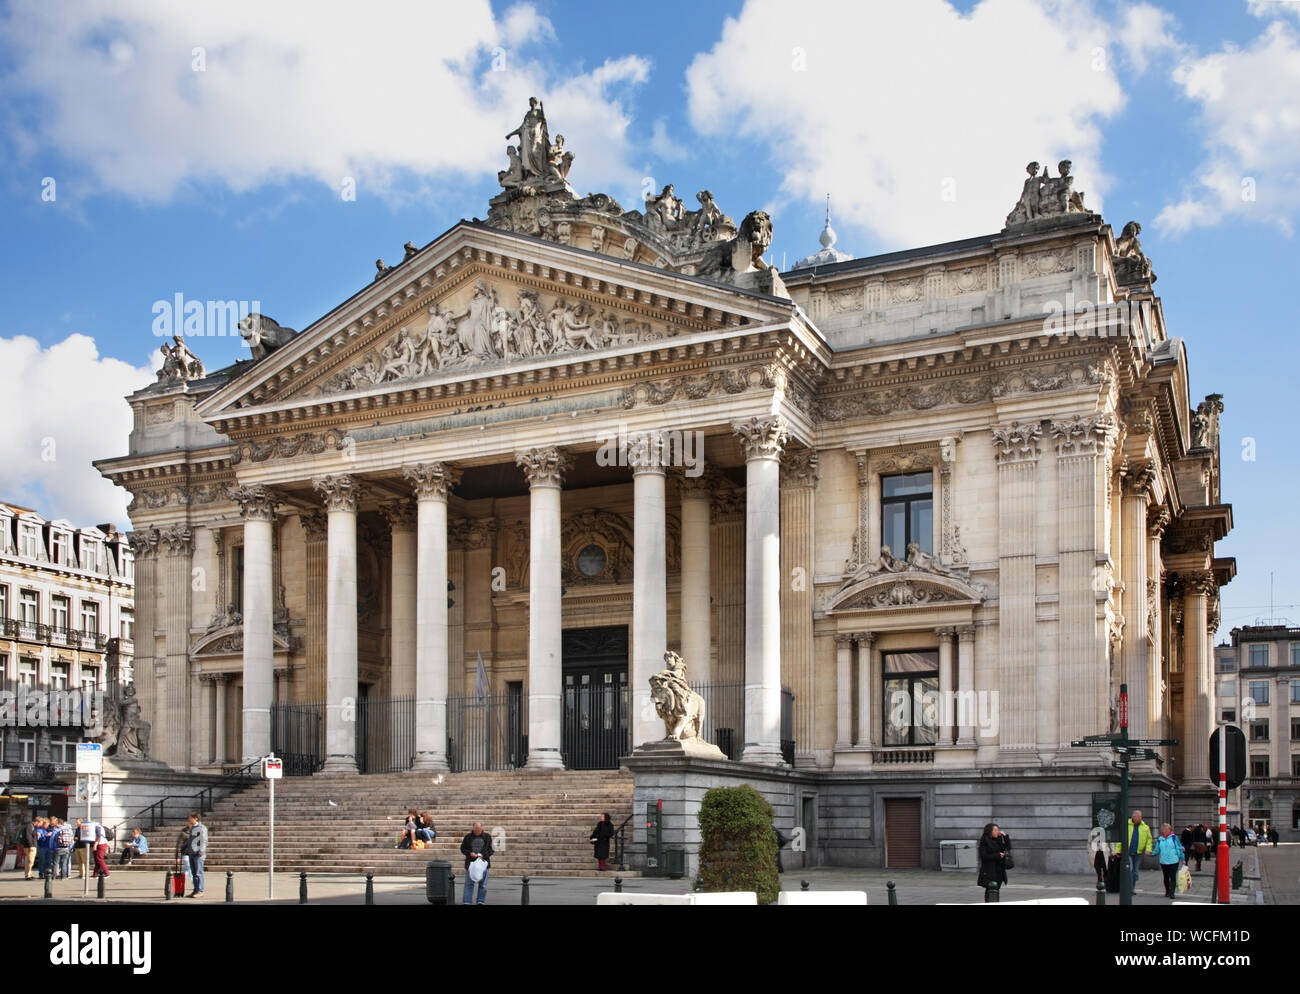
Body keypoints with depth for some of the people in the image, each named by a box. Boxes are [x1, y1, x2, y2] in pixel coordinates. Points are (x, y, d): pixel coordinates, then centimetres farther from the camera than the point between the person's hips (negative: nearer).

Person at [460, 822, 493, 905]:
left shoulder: (487, 837, 3)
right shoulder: (468, 837, 4)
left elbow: (490, 850, 2)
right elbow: (462, 848, 6)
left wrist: (483, 855, -15)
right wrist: (469, 853, -12)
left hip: (483, 863, 0)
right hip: (470, 863, 0)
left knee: (483, 884, 4)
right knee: (469, 884, 0)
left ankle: (481, 901, 12)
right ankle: (466, 902, 3)